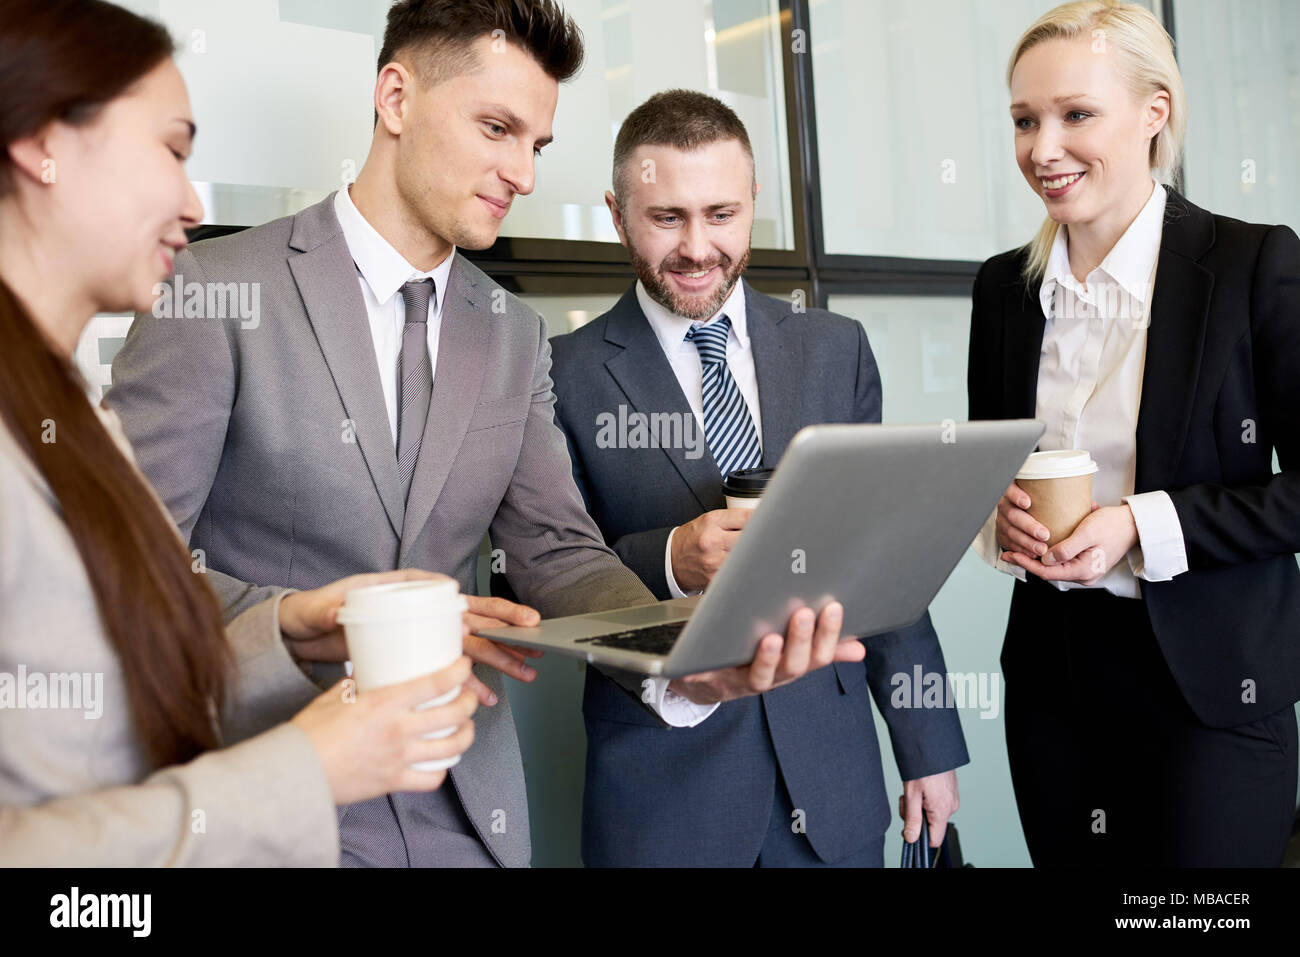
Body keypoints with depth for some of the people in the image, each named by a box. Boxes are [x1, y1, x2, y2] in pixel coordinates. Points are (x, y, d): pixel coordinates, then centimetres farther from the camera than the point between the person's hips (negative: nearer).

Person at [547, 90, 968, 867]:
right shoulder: (567, 374, -5)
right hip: (662, 787, -3)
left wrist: (929, 745, 7)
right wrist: (670, 561, -23)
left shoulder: (836, 350, 5)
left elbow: (880, 559, 7)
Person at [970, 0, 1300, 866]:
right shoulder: (1004, 284, 4)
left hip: (1210, 678, -4)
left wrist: (1144, 527, -20)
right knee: (1067, 858, 15)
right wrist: (999, 514, -8)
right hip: (1051, 664, 4)